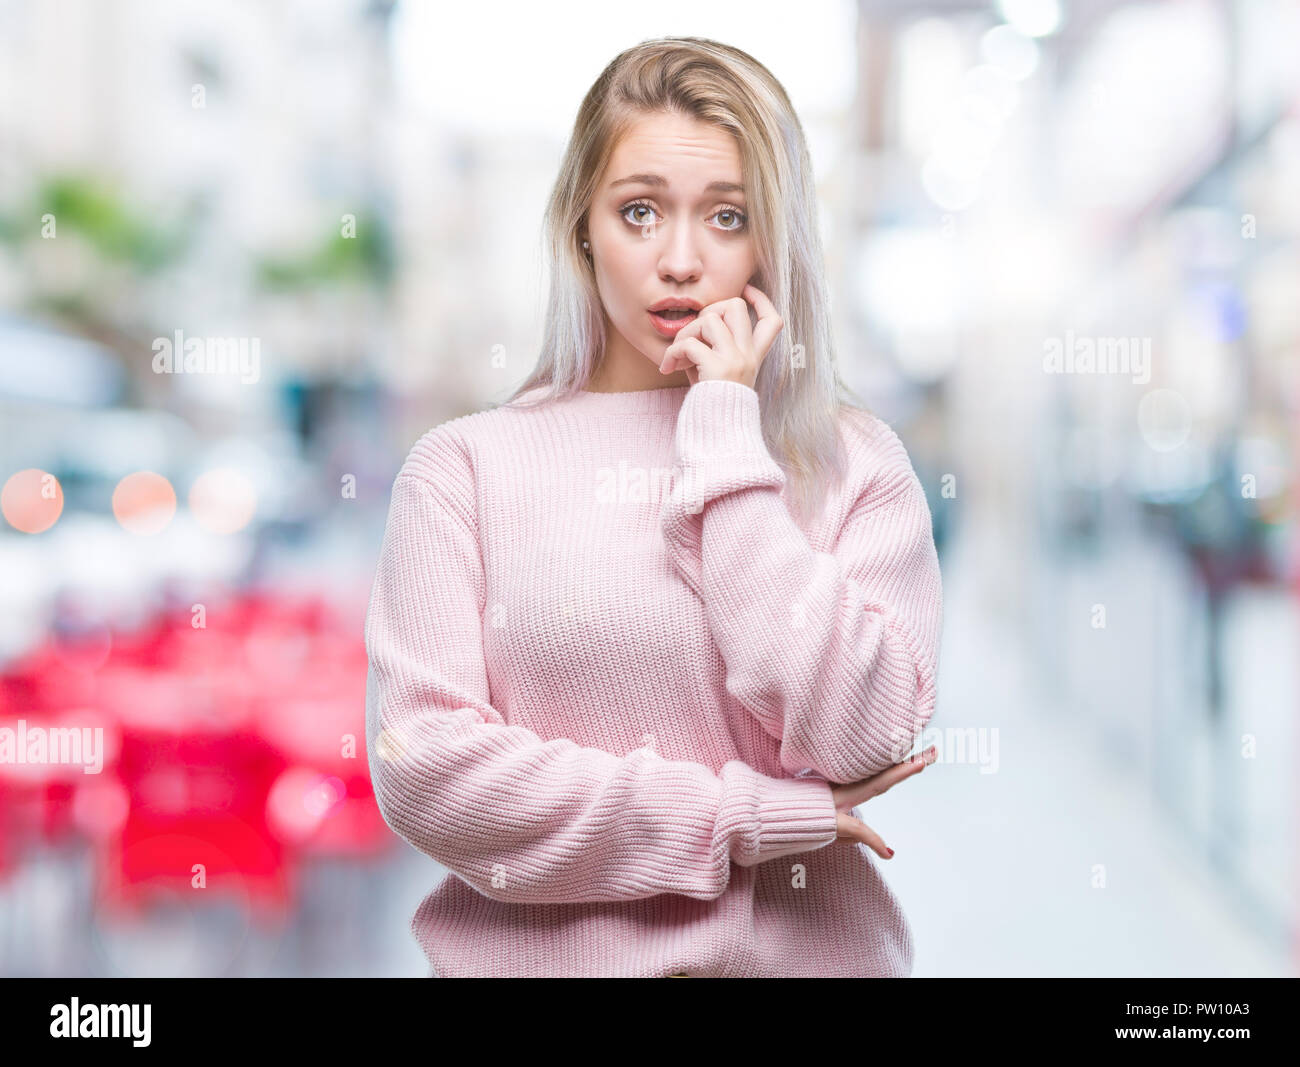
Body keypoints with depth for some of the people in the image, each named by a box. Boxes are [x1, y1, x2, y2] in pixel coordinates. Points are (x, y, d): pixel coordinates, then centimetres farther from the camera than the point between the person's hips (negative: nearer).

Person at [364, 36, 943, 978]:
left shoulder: (855, 466, 1)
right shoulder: (465, 466, -1)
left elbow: (857, 739, -12)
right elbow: (421, 764, -9)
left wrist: (727, 437, -10)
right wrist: (743, 819, -10)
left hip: (802, 947, 0)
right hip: (534, 951, 0)